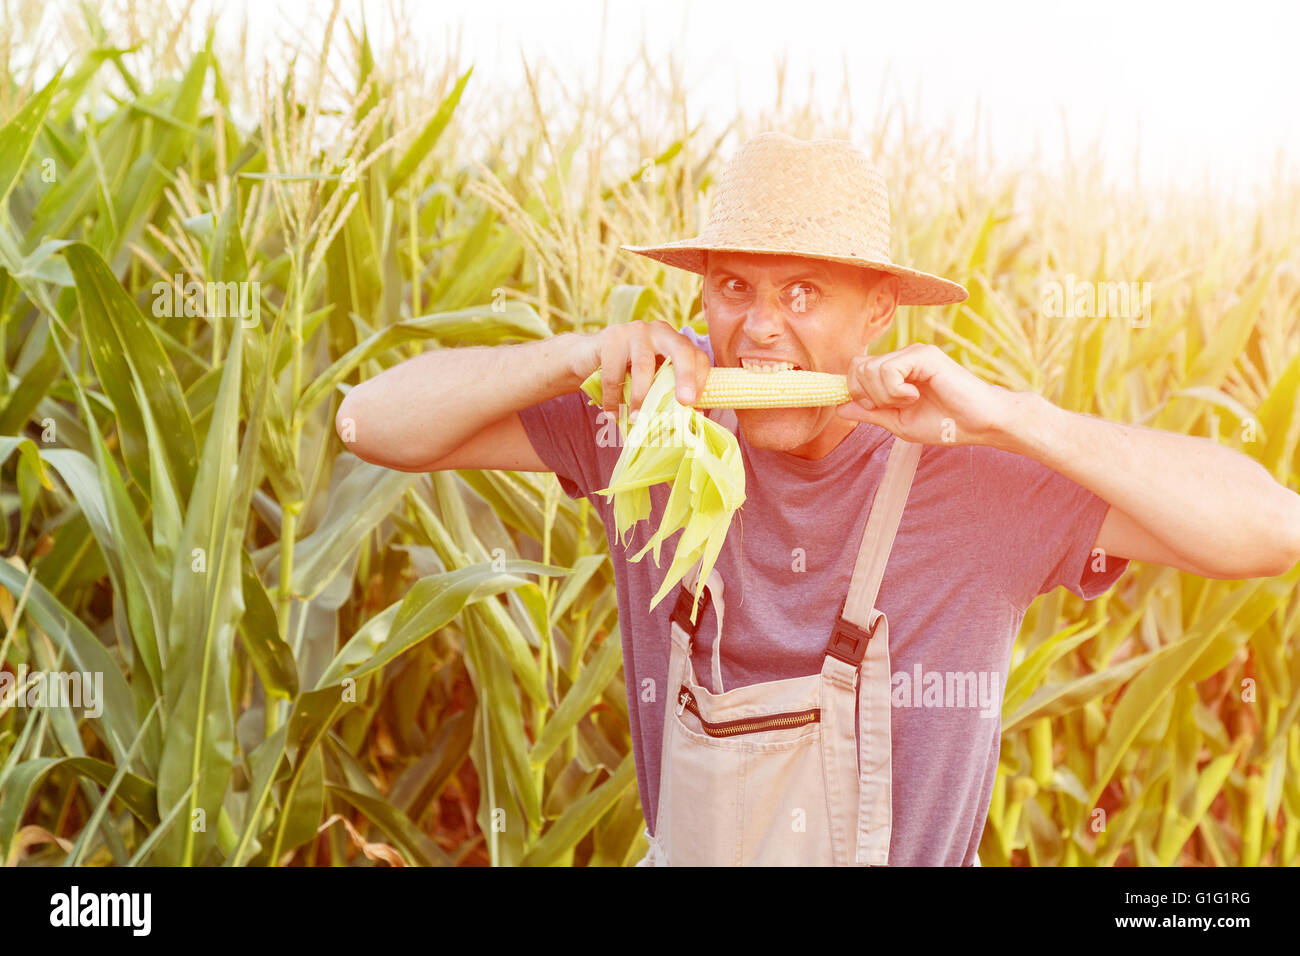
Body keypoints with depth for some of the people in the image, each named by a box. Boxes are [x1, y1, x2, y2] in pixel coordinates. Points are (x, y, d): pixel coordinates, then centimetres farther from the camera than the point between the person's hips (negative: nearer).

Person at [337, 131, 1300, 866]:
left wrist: (1001, 414, -25)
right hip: (684, 846, 3)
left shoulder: (977, 476, -12)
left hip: (920, 848, -3)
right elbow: (375, 421, -4)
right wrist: (583, 354, -19)